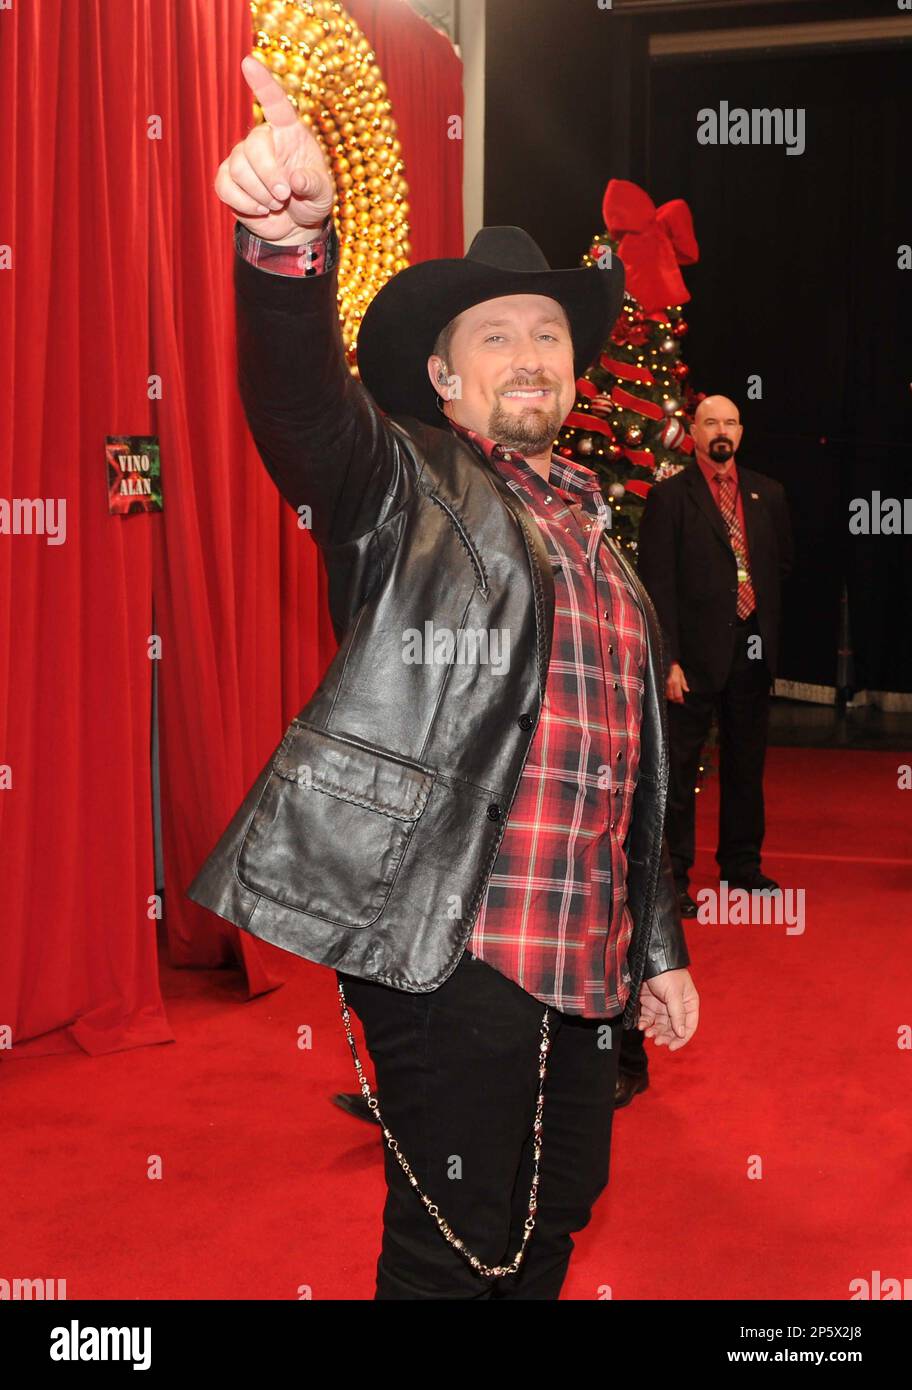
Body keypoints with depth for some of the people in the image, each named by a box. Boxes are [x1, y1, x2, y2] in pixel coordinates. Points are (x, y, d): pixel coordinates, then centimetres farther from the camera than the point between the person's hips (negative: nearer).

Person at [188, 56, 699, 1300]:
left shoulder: (595, 533, 17)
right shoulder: (406, 488, -1)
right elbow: (303, 402, -26)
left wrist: (659, 947, 20)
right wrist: (290, 245, -46)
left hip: (584, 964, 7)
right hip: (449, 950, -7)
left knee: (553, 1222, 19)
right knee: (456, 1250, 3)